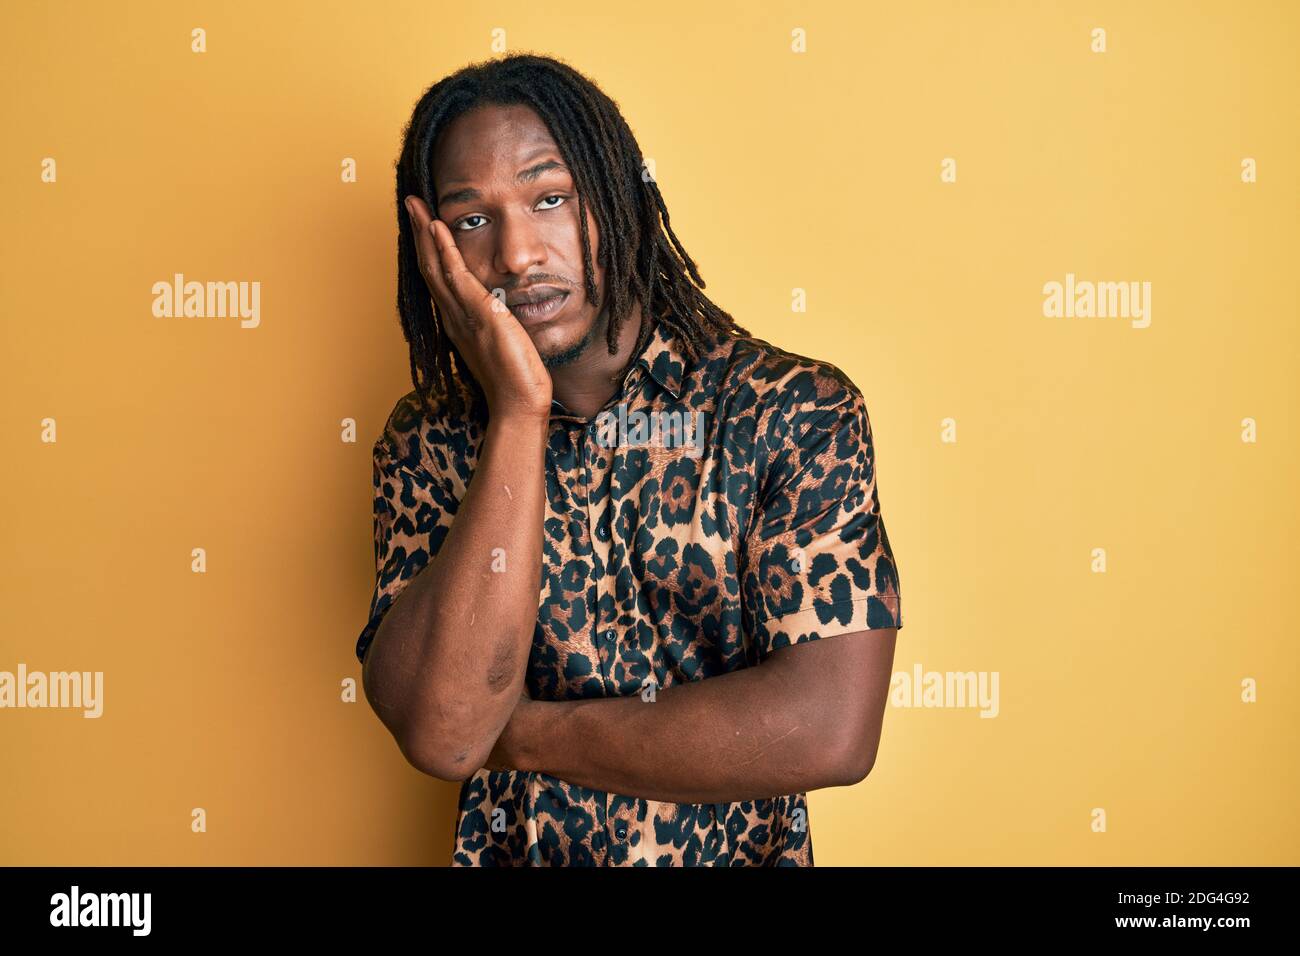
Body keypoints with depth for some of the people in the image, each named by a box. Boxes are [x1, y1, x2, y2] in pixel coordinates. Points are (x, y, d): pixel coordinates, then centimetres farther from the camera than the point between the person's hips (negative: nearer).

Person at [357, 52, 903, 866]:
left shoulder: (799, 410, -9)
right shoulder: (429, 441, -2)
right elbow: (441, 732, -15)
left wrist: (517, 732, -12)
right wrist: (517, 408, -18)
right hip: (509, 852, 2)